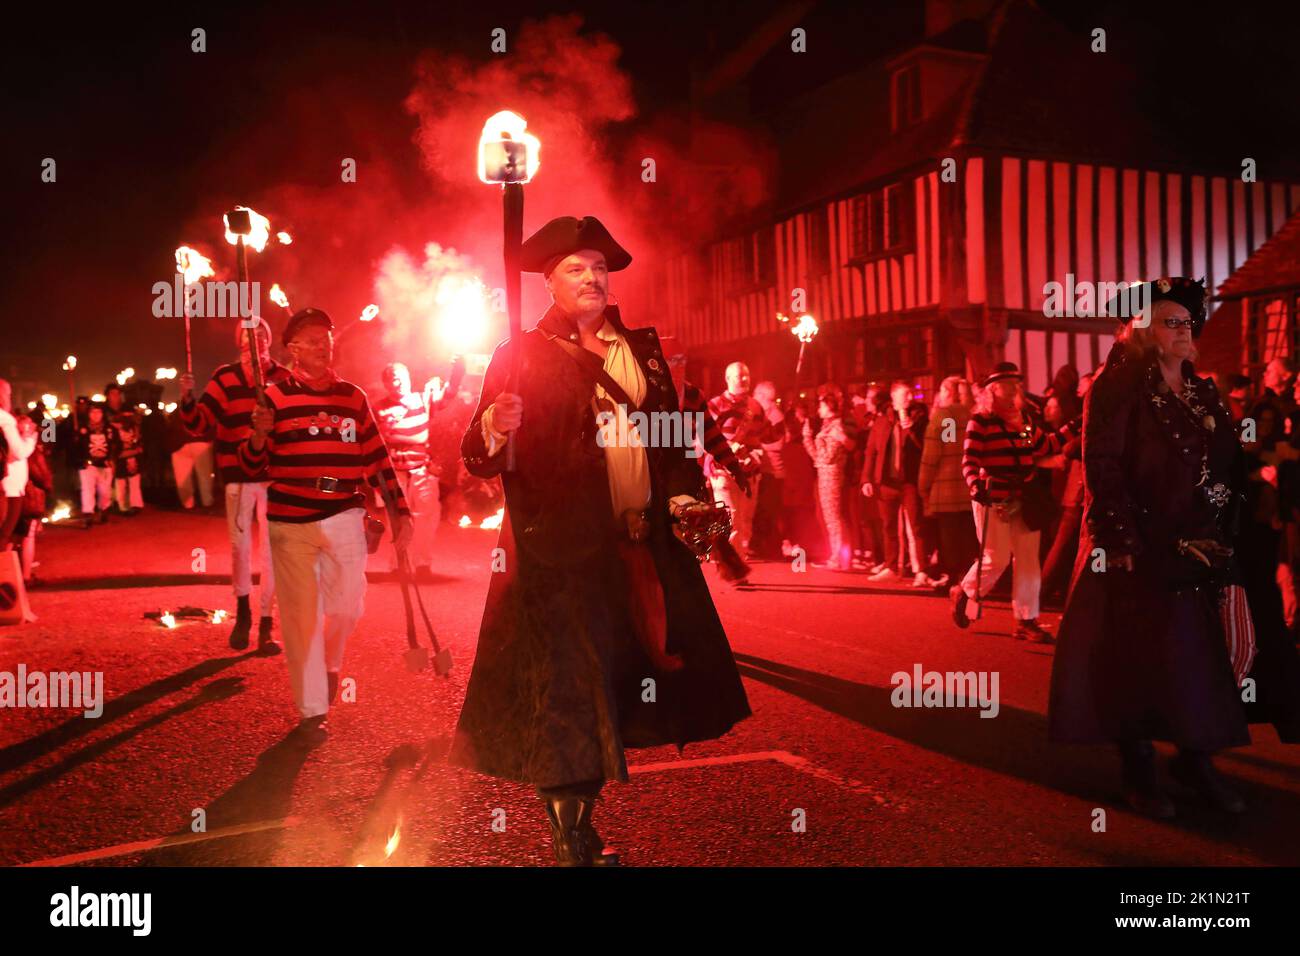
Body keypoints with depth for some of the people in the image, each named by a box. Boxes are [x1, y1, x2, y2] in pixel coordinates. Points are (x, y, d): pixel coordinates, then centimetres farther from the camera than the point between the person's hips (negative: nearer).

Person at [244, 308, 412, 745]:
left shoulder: (353, 397, 9)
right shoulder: (276, 396, 1)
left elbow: (376, 457, 12)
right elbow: (253, 468, 1)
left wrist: (399, 509, 7)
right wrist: (258, 436, -19)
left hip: (344, 516, 2)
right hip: (291, 520, -2)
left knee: (348, 605, 3)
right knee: (301, 615, 2)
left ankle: (329, 664, 37)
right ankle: (312, 711, 14)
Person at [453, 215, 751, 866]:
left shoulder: (643, 348, 14)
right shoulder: (522, 355, -1)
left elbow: (673, 430, 19)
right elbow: (478, 457, -7)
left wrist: (684, 494, 5)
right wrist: (495, 426, -28)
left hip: (645, 544, 5)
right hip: (562, 550, -5)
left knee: (613, 679, 11)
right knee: (566, 691, 1)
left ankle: (583, 806, 31)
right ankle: (572, 840, 17)